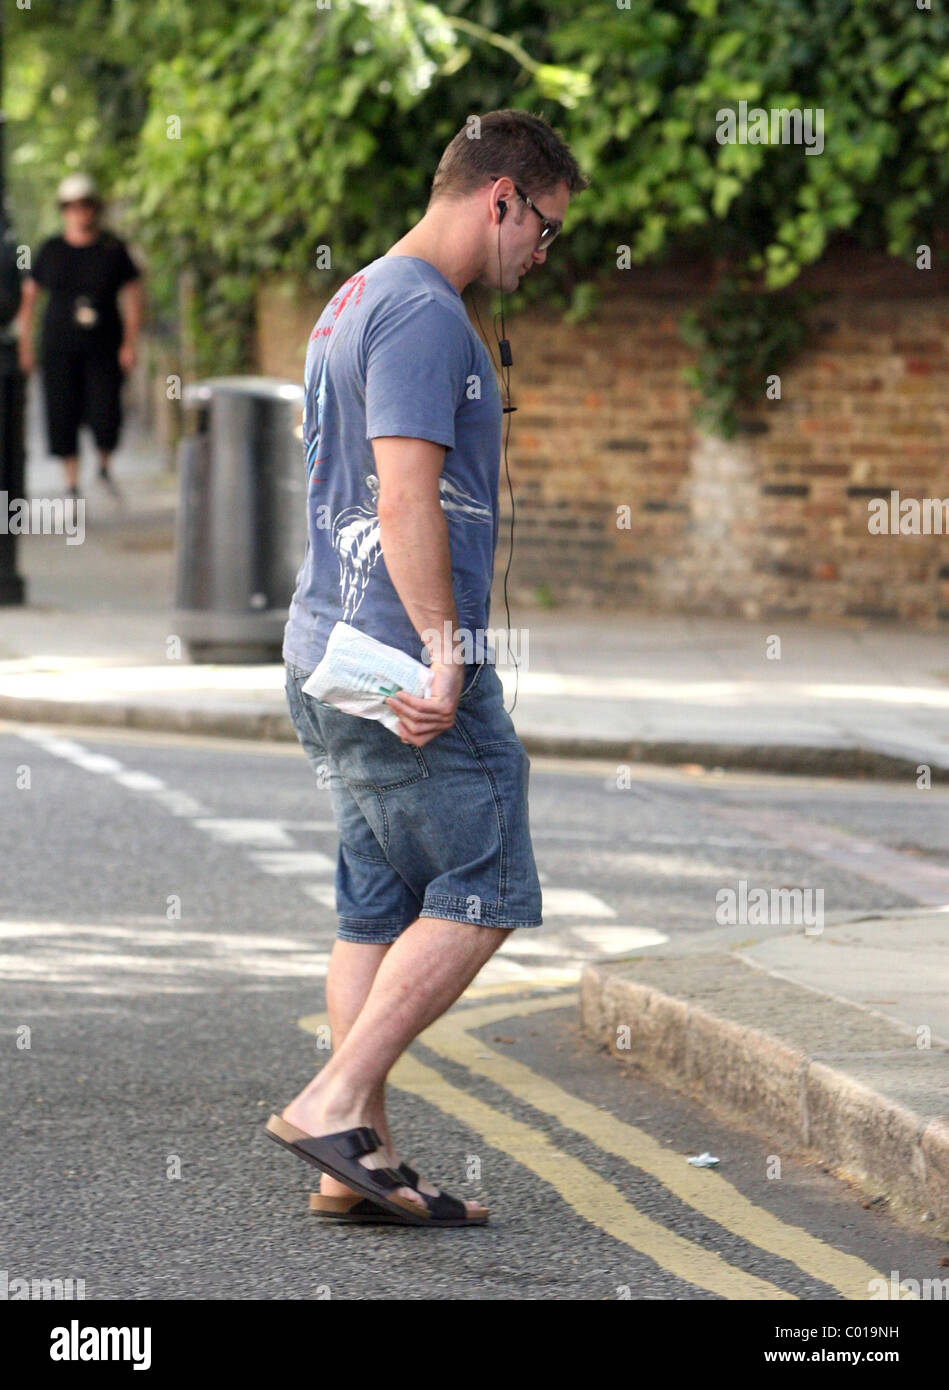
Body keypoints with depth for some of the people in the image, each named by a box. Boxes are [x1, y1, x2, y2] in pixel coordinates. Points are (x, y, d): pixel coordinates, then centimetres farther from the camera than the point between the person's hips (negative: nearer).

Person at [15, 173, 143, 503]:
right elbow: (28, 297, 6)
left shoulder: (114, 249, 1)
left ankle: (103, 466, 20)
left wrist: (130, 343, -7)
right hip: (60, 348, 1)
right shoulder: (50, 250, 3)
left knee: (106, 414, -9)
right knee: (63, 415, -2)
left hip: (104, 348, -1)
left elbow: (133, 296, 2)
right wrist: (25, 346, 2)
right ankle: (72, 482, 10)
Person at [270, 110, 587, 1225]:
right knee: (482, 896, -4)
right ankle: (333, 1103, -8)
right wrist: (445, 653, -23)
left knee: (380, 908, 10)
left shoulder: (354, 302, 20)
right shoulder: (424, 313, -13)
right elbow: (407, 498, -22)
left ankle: (359, 1160, 9)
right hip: (400, 661, -10)